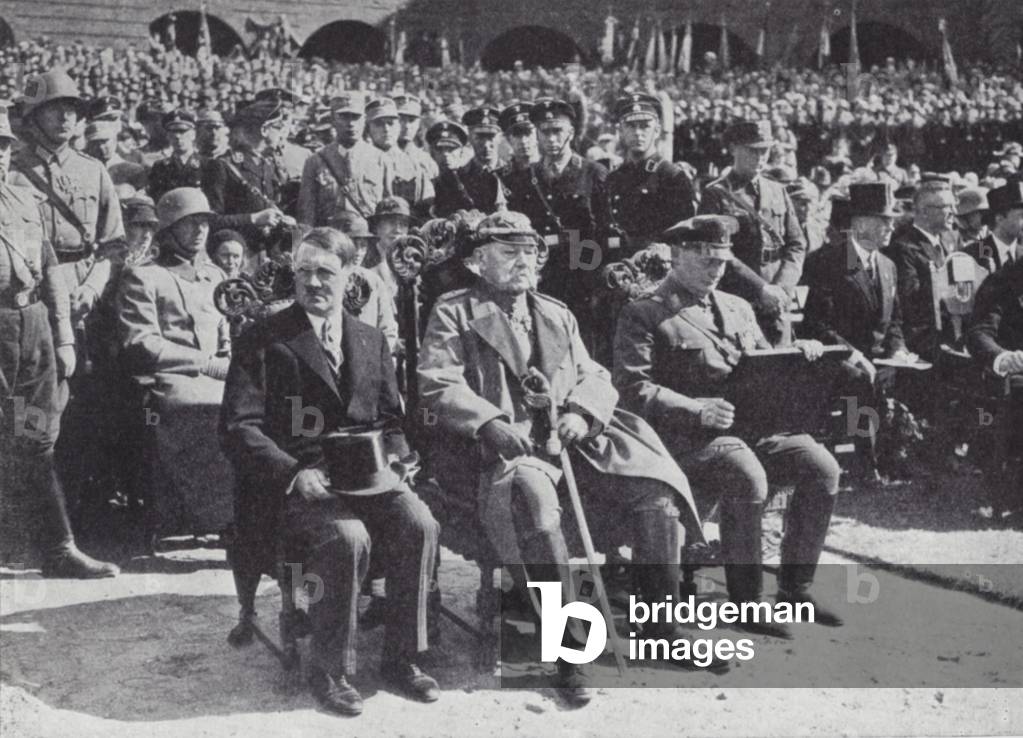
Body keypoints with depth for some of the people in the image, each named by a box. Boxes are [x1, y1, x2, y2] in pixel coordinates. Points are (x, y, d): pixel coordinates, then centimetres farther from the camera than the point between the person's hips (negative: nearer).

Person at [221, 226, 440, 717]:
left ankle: (401, 657, -8)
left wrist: (393, 460, -4)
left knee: (419, 525, -24)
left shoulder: (372, 341, 16)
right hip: (293, 483, -4)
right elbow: (238, 428, -6)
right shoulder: (261, 340, 1)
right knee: (348, 538, -32)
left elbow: (390, 419, 19)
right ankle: (330, 670, -12)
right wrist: (294, 474, -20)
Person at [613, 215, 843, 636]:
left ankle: (795, 586, -3)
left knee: (822, 467, -15)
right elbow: (633, 388, -11)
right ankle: (746, 602, -18)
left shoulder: (737, 309, 22)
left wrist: (796, 355, 4)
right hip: (686, 438, -7)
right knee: (748, 478, -34)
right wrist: (696, 409, -23)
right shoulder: (644, 315, -1)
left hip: (754, 425, 7)